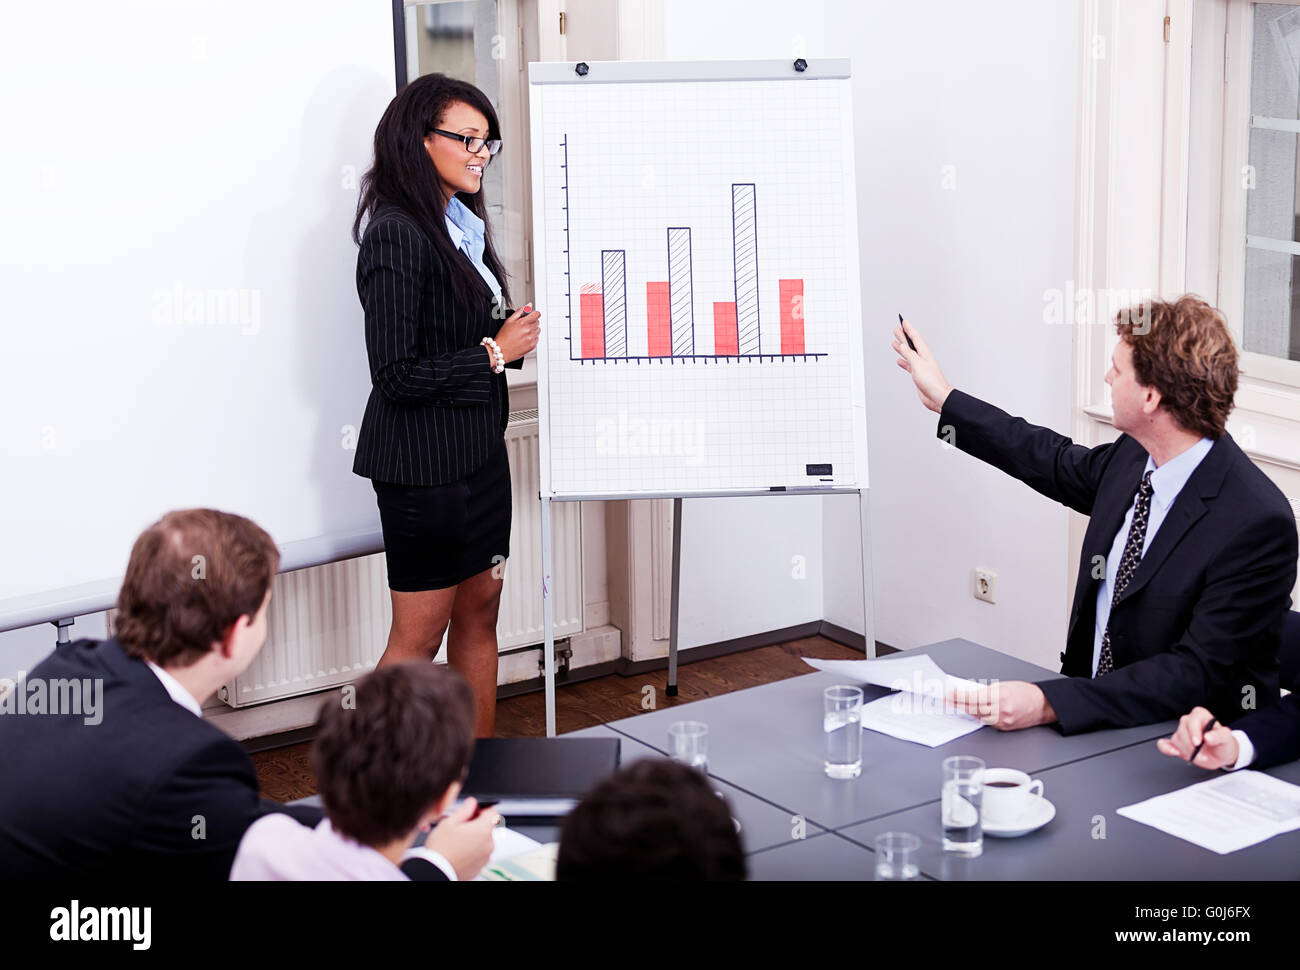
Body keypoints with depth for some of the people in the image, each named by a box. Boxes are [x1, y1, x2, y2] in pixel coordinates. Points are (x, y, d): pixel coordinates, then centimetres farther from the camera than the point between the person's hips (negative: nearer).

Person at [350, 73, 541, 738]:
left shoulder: (461, 225, 11)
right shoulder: (396, 234, -17)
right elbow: (396, 374, -22)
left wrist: (518, 334, 3)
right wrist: (494, 352, -14)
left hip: (478, 452, 9)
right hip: (424, 463, -9)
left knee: (479, 614, 15)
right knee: (419, 636, -1)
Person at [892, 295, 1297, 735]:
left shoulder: (1259, 524, -24)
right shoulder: (1133, 458, 0)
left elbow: (1197, 676, -26)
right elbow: (1058, 463, 23)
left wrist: (1048, 704, -35)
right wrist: (944, 399, 30)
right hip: (1094, 718, 7)